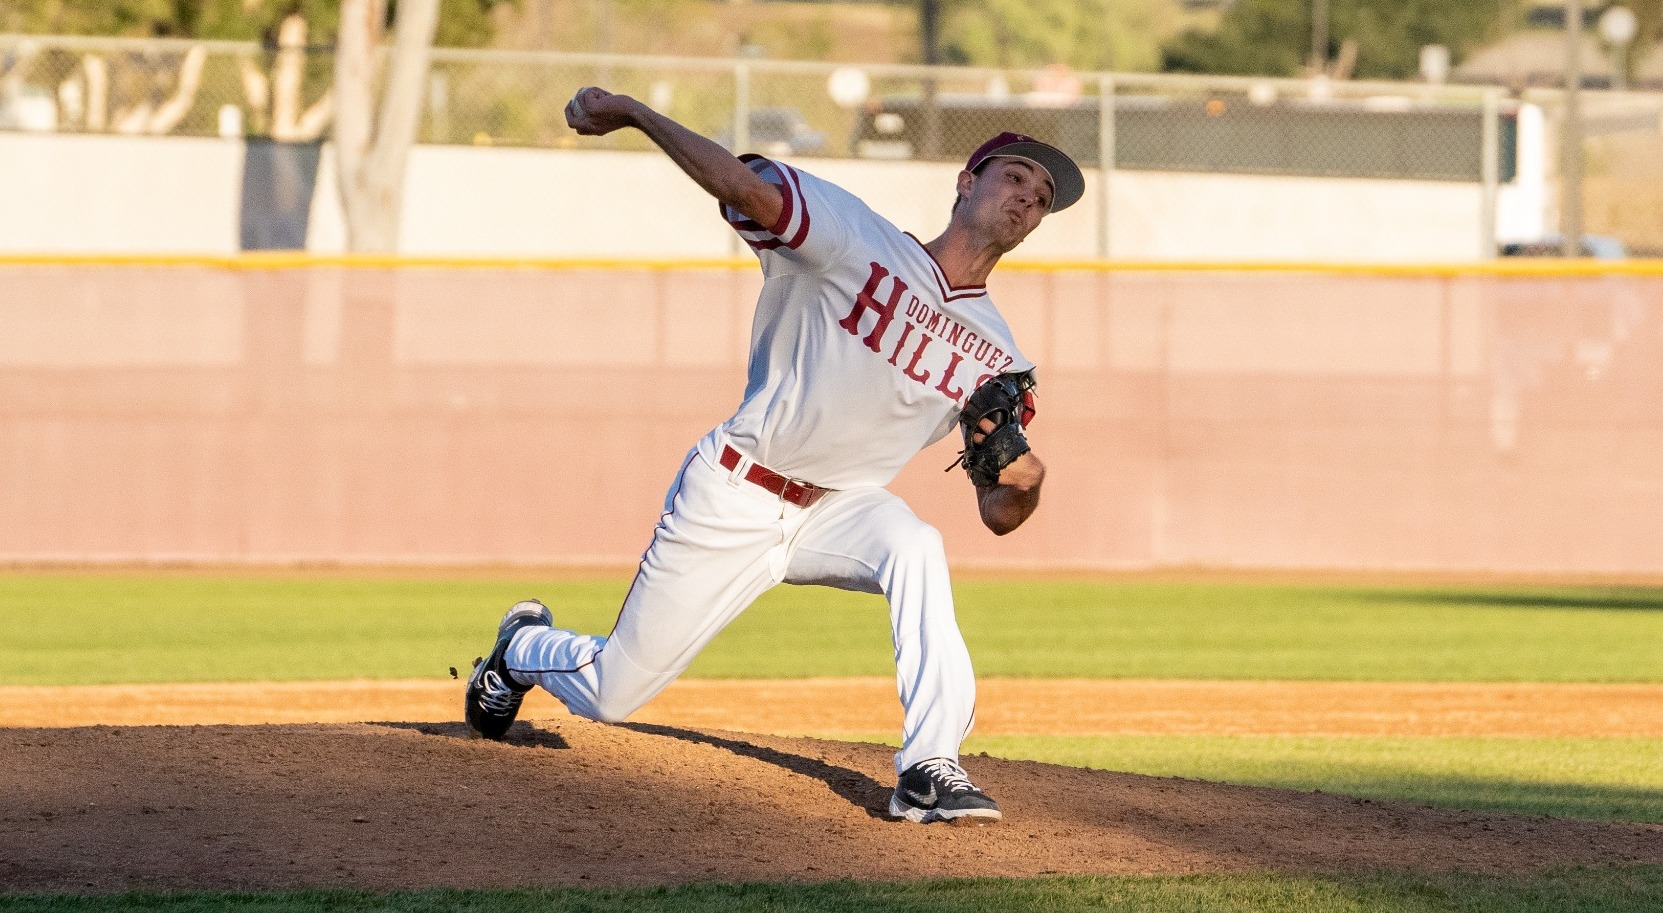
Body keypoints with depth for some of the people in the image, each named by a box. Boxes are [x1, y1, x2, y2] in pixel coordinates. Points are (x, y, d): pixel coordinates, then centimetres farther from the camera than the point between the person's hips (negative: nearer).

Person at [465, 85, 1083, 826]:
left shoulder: (998, 359, 1)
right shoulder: (855, 239, -12)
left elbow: (997, 514, 0)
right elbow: (739, 184, -26)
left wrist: (1023, 485, -25)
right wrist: (633, 113, -40)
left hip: (838, 511, 3)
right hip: (730, 503, -3)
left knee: (914, 546, -32)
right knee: (609, 695, 4)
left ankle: (929, 771, -33)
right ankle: (523, 646, 40)